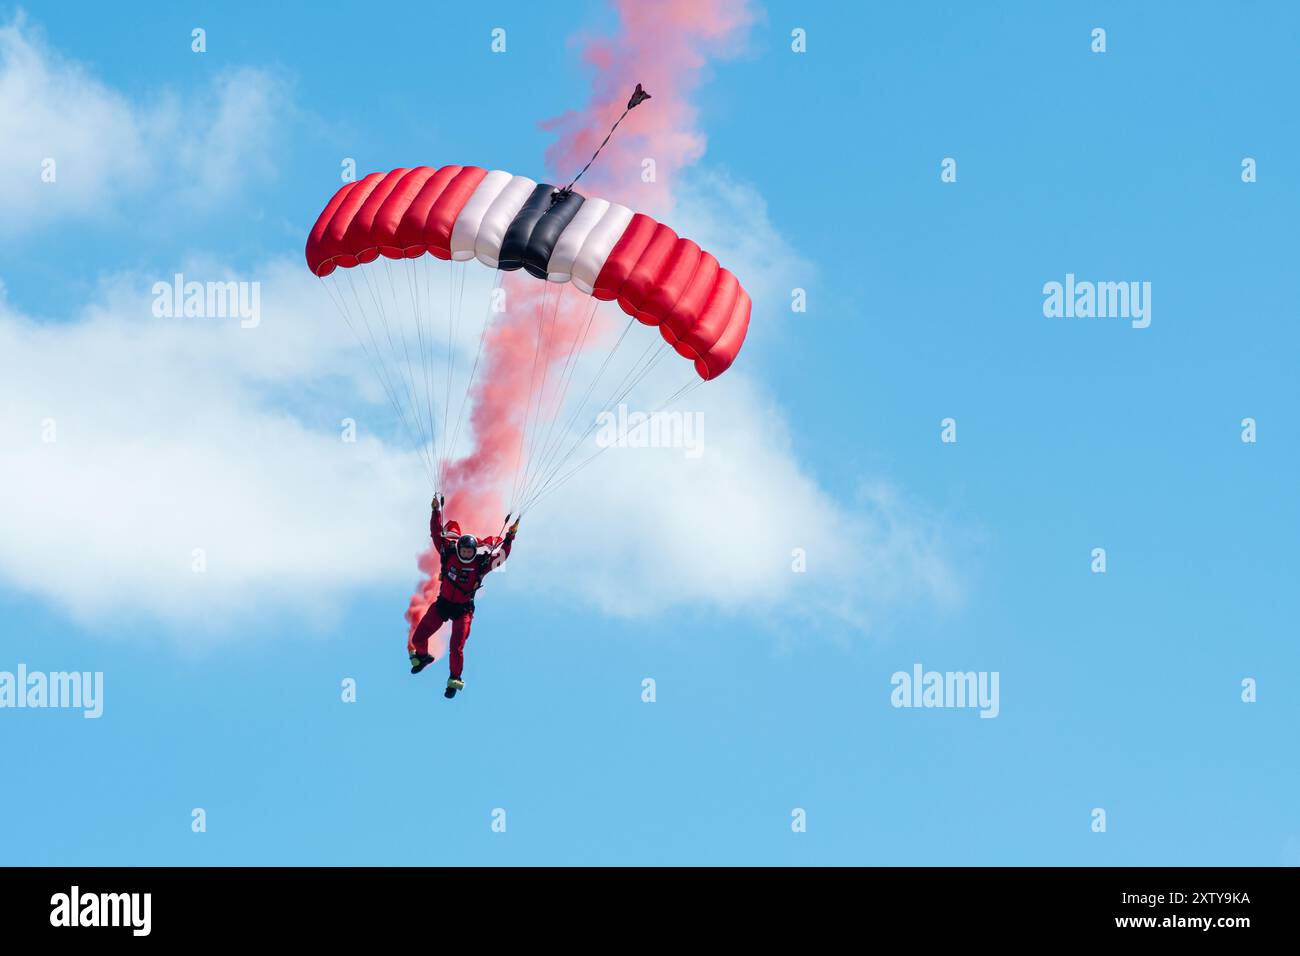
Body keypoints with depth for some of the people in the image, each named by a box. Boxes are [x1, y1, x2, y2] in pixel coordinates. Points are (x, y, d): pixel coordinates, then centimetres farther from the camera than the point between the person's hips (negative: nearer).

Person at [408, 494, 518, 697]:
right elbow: (437, 534, -4)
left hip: (463, 610, -3)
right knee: (418, 637, 7)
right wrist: (436, 511, -10)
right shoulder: (449, 553, -8)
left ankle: (455, 680, 14)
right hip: (442, 604, 3)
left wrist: (510, 537, -24)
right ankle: (422, 656, 42)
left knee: (456, 648, -10)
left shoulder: (482, 562, -12)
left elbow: (501, 555, -12)